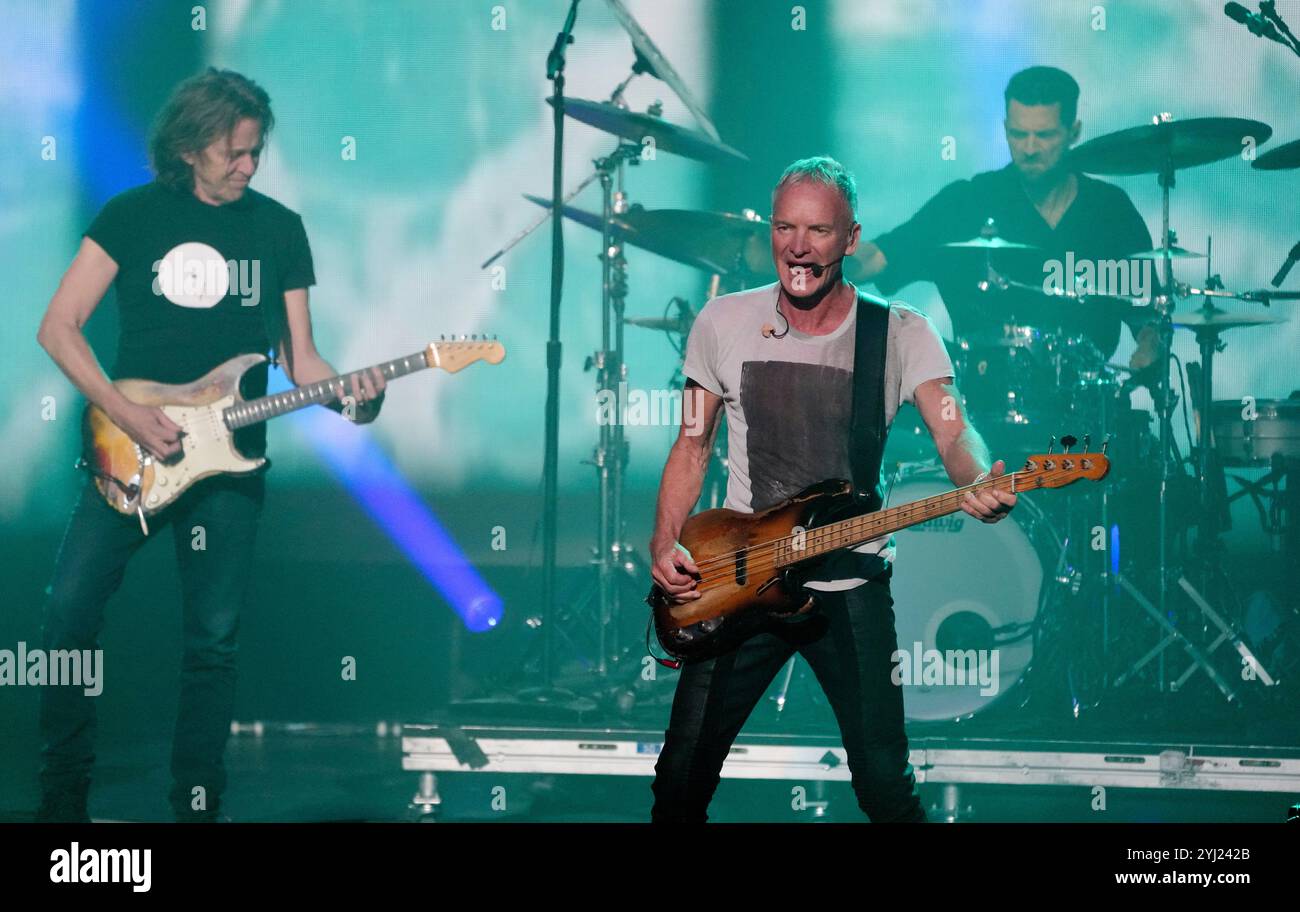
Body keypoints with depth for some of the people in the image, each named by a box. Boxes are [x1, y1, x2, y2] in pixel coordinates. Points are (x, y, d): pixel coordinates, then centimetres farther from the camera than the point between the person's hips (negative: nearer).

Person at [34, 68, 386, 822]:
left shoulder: (279, 228, 7)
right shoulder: (134, 215, 0)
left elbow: (299, 355, 9)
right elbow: (59, 328, -3)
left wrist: (347, 395, -12)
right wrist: (125, 413, -15)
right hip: (131, 449, -1)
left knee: (214, 640, 0)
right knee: (70, 613, -9)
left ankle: (197, 807, 10)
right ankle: (63, 800, 3)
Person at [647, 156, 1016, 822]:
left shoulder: (899, 333, -5)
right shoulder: (723, 324, 1)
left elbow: (952, 431, -16)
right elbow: (693, 446, 9)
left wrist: (980, 484, -39)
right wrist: (665, 548, -5)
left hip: (851, 586, -1)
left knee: (885, 785, -3)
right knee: (681, 779, 2)